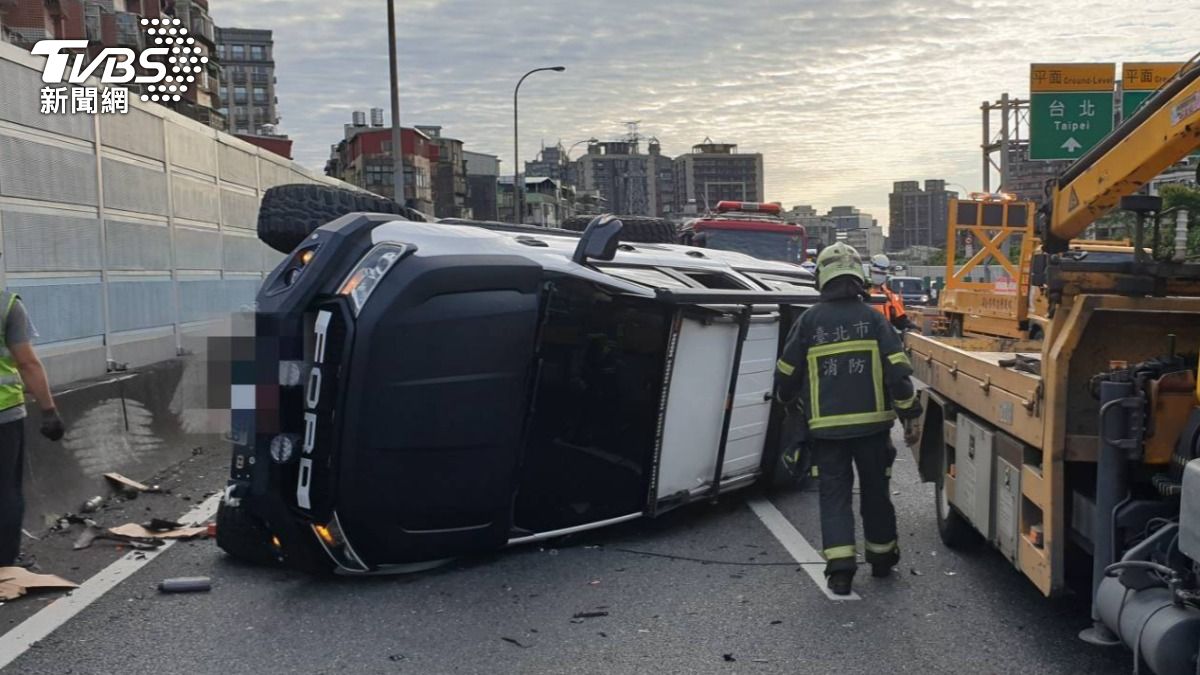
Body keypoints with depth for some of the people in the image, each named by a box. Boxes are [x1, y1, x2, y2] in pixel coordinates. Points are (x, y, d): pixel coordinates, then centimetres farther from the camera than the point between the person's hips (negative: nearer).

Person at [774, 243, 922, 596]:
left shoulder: (809, 321, -2)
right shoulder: (873, 318, -3)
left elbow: (787, 372, 3)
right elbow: (897, 368, -9)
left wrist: (787, 399, 24)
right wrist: (908, 406, 5)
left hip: (827, 426, -1)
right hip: (871, 422, 1)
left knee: (834, 494, 5)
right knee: (876, 490, 16)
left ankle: (840, 568, -5)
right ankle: (882, 557, 30)